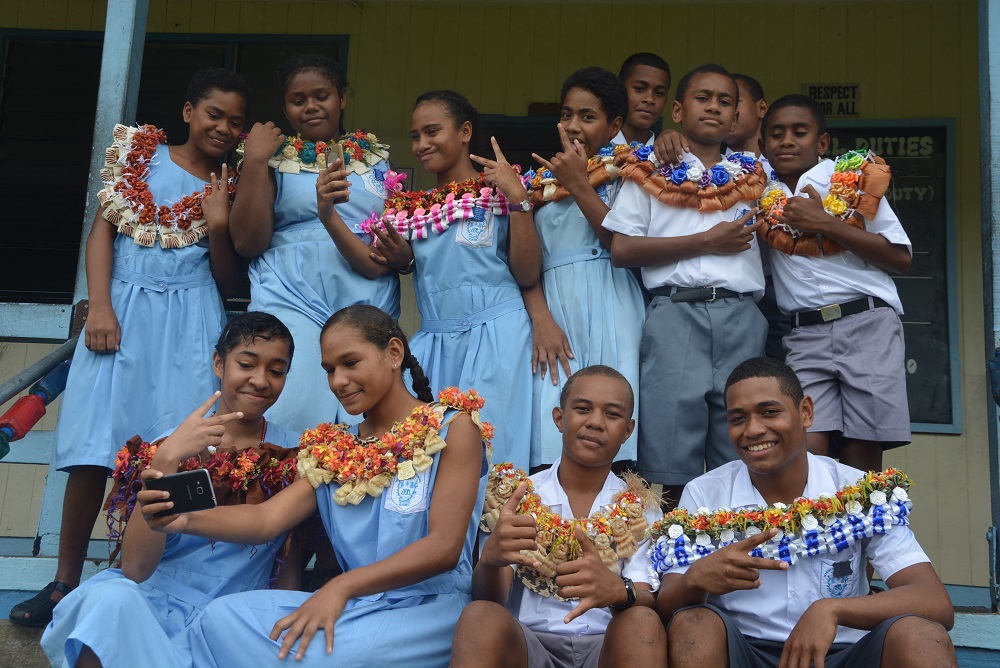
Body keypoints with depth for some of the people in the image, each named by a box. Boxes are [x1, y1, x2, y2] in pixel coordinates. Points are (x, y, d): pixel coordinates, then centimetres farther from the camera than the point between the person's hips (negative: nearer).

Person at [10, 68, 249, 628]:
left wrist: (219, 225, -5)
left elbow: (229, 283, 11)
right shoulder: (140, 152, 10)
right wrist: (100, 305, -8)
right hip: (123, 311, 0)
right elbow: (103, 229, 4)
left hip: (191, 321, 1)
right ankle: (67, 580, 5)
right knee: (93, 451, -4)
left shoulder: (230, 186, 11)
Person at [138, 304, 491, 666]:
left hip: (433, 607, -5)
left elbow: (444, 547, -14)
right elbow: (267, 518, -1)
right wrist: (187, 518, -21)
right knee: (220, 619, -15)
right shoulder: (333, 449, 14)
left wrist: (341, 587, -25)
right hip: (358, 606, 5)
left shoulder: (452, 427, -3)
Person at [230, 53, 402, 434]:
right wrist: (254, 162, -8)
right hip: (293, 304, -2)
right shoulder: (274, 156, 7)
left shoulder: (376, 156, 16)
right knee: (289, 418, -15)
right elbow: (248, 243, -2)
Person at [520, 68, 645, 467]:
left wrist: (579, 184, -9)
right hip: (553, 305, 2)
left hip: (610, 310, -2)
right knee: (553, 434, -7)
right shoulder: (541, 178, 16)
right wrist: (541, 319, -8)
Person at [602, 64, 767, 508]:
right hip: (676, 313, -3)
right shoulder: (651, 171, 12)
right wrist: (707, 241, -2)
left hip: (742, 317, 3)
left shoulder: (751, 175, 23)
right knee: (671, 467, -6)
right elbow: (622, 250, 1)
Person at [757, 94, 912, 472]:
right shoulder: (760, 189, 13)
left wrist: (824, 223, -6)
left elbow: (902, 258, 1)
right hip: (804, 333, 1)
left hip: (868, 324, -1)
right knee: (807, 451, -15)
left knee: (862, 455, -6)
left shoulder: (854, 179, 7)